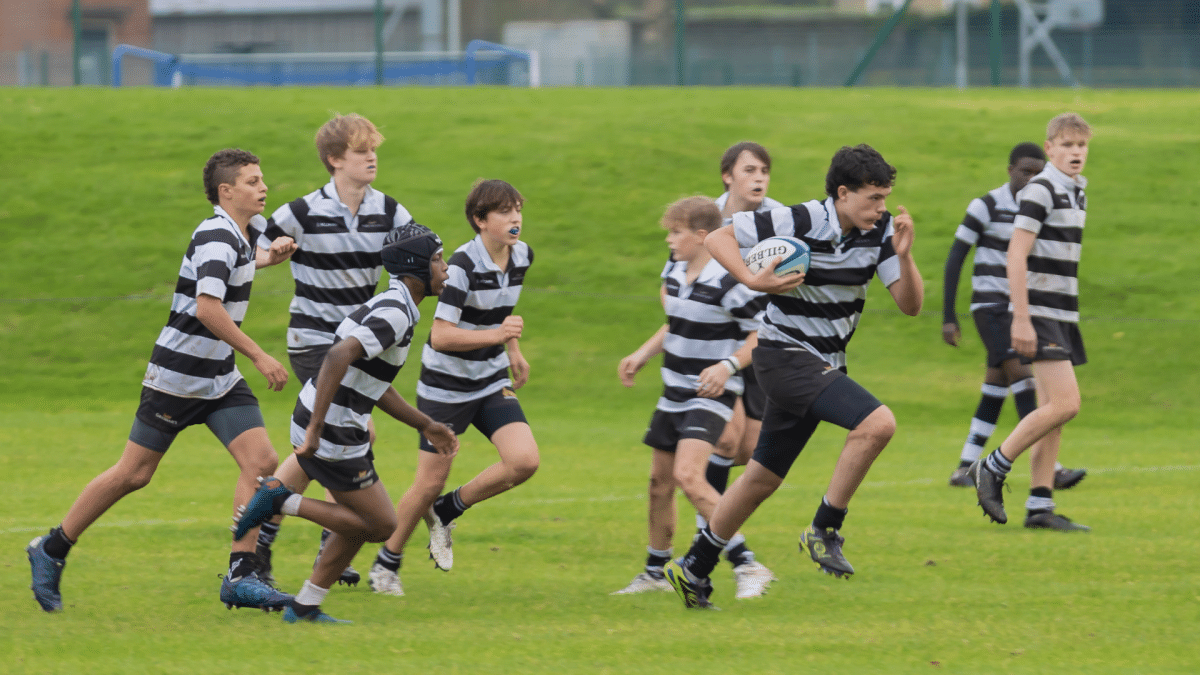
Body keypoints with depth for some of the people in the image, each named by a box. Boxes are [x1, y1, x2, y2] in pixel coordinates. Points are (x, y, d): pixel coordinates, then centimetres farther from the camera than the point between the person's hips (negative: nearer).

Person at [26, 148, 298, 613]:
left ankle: (241, 577, -8)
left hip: (220, 378, 8)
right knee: (133, 474, 0)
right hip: (177, 376, -8)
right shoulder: (216, 238, -20)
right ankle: (52, 551, 16)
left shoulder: (246, 230, 8)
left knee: (261, 461, -7)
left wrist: (269, 257, 14)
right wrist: (258, 356, -32)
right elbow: (207, 308, -33)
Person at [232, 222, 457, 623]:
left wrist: (426, 426, 28)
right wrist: (315, 428, -33)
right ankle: (283, 502, -2)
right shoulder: (395, 314, -18)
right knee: (381, 526, 1)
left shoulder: (392, 306, 15)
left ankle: (305, 606, 21)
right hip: (331, 436, -10)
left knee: (360, 522, 19)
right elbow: (339, 356, -32)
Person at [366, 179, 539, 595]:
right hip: (446, 386, -6)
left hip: (492, 382, 6)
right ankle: (387, 563, 23)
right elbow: (440, 335, -27)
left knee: (524, 461, -13)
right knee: (430, 484, 0)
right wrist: (496, 334, -34)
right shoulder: (463, 264, -23)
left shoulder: (521, 256, 0)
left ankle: (445, 513, 10)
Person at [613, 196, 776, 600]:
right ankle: (656, 572, 30)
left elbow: (764, 335, -15)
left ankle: (746, 566, -23)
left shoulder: (728, 282, -18)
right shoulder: (677, 275, 8)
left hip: (711, 397, -9)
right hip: (674, 396, 9)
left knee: (689, 475, -24)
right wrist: (642, 355, 17)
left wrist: (729, 365, -26)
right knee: (660, 480, 14)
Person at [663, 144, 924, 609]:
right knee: (877, 422, -26)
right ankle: (824, 530, -14)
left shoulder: (880, 231, -3)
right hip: (786, 356, -7)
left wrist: (904, 256, -22)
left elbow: (910, 304, -4)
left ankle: (695, 567, 28)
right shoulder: (799, 223, -20)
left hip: (825, 362, 7)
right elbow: (717, 239, -13)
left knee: (764, 477, 16)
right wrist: (754, 281, -27)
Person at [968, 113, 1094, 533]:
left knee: (1055, 412, 5)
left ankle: (1040, 507, 5)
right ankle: (992, 469, -4)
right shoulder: (1039, 191, -12)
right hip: (1039, 314, -9)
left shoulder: (1075, 193, 16)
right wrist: (1021, 320, -21)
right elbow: (1016, 255, -17)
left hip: (1062, 316, 9)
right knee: (1064, 403, -16)